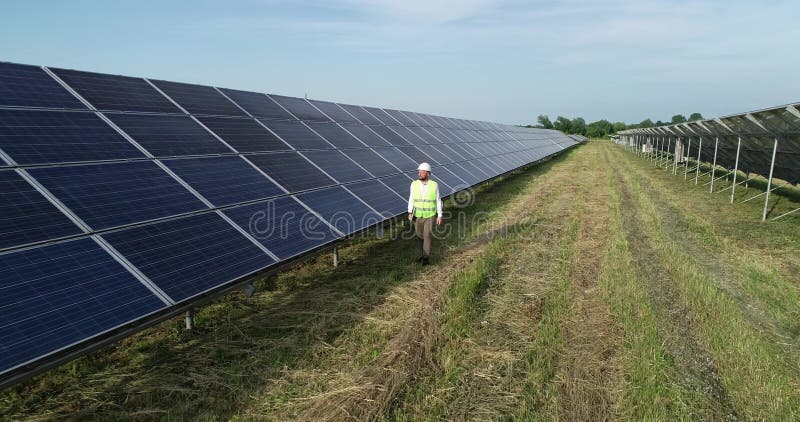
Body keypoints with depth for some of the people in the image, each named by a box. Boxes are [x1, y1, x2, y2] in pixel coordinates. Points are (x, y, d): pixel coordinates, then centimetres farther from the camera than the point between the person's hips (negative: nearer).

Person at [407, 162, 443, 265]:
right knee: (420, 235, 15)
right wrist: (410, 213, -19)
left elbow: (438, 201, -3)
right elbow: (411, 200, -6)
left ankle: (426, 258, -2)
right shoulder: (414, 184, -7)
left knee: (427, 236, -12)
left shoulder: (434, 185, -11)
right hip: (418, 216, 3)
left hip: (430, 216, -3)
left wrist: (439, 216, -2)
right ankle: (426, 251, 39)